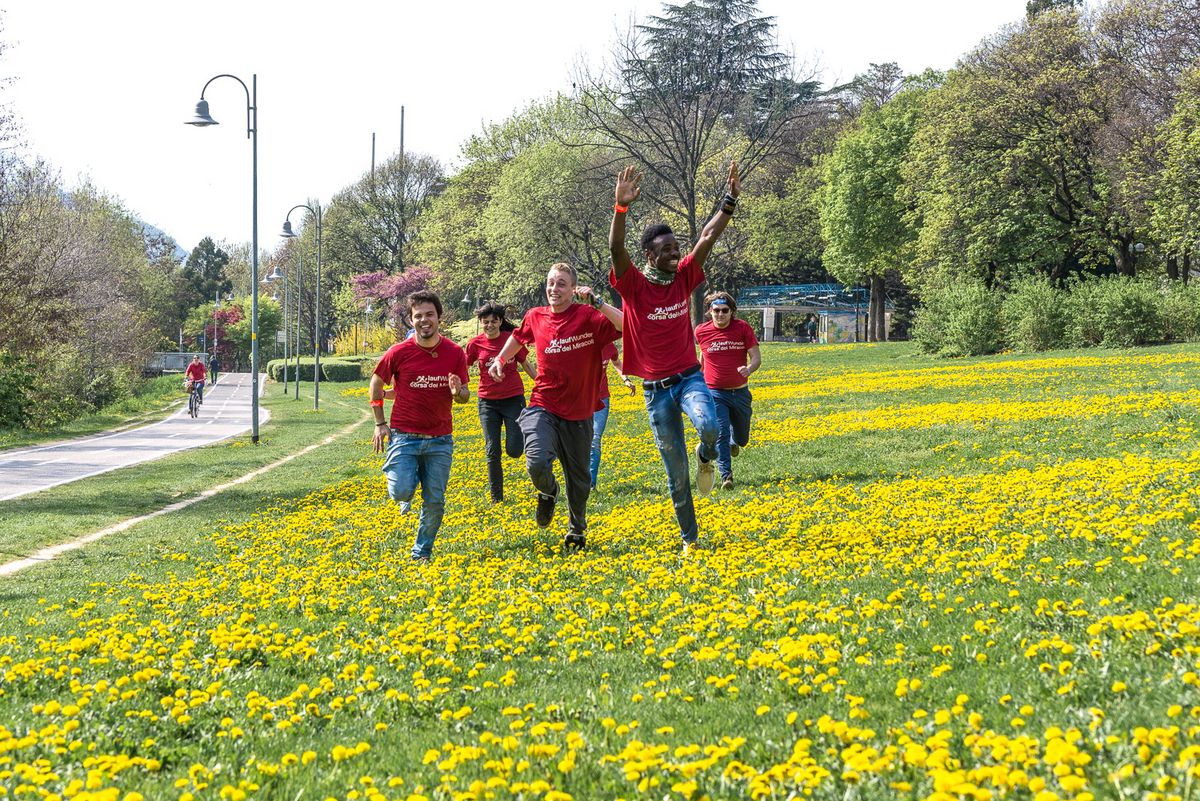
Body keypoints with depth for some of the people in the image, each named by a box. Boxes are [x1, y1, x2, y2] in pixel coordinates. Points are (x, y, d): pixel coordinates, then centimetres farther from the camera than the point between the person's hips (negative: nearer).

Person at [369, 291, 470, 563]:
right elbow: (376, 383, 9)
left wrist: (458, 392, -17)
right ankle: (407, 480, 20)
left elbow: (465, 395, 8)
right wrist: (380, 423, 6)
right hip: (404, 435, -2)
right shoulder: (399, 352, -7)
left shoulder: (455, 353, -2)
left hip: (440, 439, 2)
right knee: (400, 493, -17)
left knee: (435, 501, 2)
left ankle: (422, 552, 22)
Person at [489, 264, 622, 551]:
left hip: (578, 414, -1)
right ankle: (548, 492, 13)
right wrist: (500, 358, 19)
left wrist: (596, 302, -33)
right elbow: (519, 336, 28)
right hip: (543, 407, 1)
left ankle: (577, 530, 40)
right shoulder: (535, 317, 3)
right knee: (537, 464, -24)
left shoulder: (589, 316, -11)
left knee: (579, 478, 14)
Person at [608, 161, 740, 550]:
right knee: (676, 471, 4)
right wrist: (621, 206, -38)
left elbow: (708, 237, -3)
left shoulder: (683, 278, 1)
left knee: (710, 425, -32)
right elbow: (615, 248, -24)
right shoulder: (634, 285, -8)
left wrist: (730, 201, -14)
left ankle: (707, 456, 6)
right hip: (656, 387, -1)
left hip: (689, 377, 2)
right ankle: (689, 538, 20)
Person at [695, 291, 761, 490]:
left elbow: (756, 357, -7)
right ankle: (726, 476, -12)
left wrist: (749, 369, -28)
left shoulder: (743, 328, -5)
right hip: (715, 392, -1)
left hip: (740, 391, 1)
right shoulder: (702, 331, -2)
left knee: (742, 438, 14)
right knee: (721, 433, -18)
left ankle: (734, 441, 51)